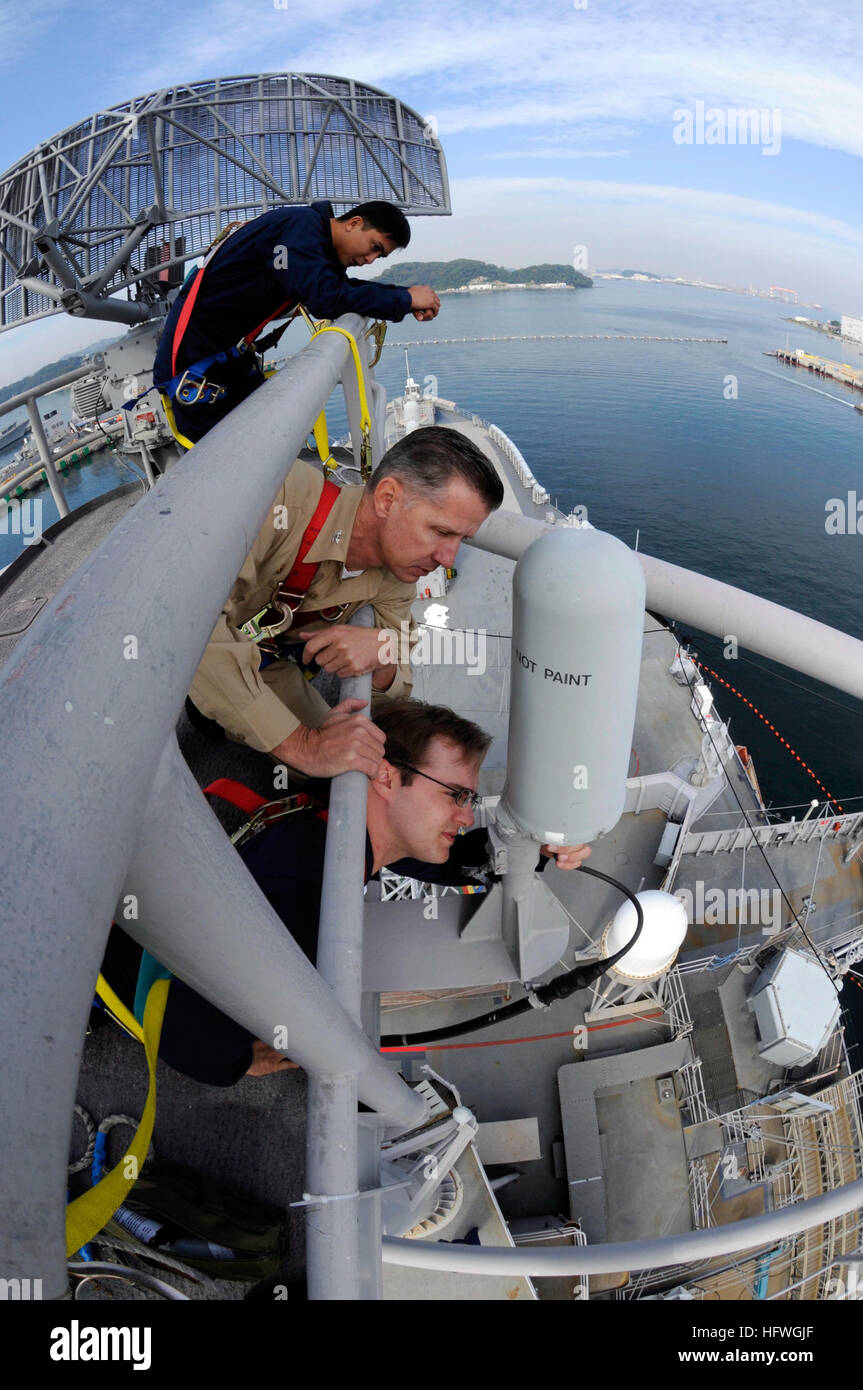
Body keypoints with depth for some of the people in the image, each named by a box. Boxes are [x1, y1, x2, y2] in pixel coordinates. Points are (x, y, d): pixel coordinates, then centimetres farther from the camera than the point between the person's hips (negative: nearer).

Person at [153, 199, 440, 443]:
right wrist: (405, 299, -21)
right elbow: (325, 298, -30)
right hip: (195, 353, -10)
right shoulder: (301, 224, -18)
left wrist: (408, 296, -2)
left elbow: (348, 287, 16)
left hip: (233, 355, 10)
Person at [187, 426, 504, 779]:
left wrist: (384, 657, -32)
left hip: (262, 662, 5)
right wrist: (301, 744, -46)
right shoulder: (285, 495, -37)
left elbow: (392, 694, -7)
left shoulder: (394, 582, -15)